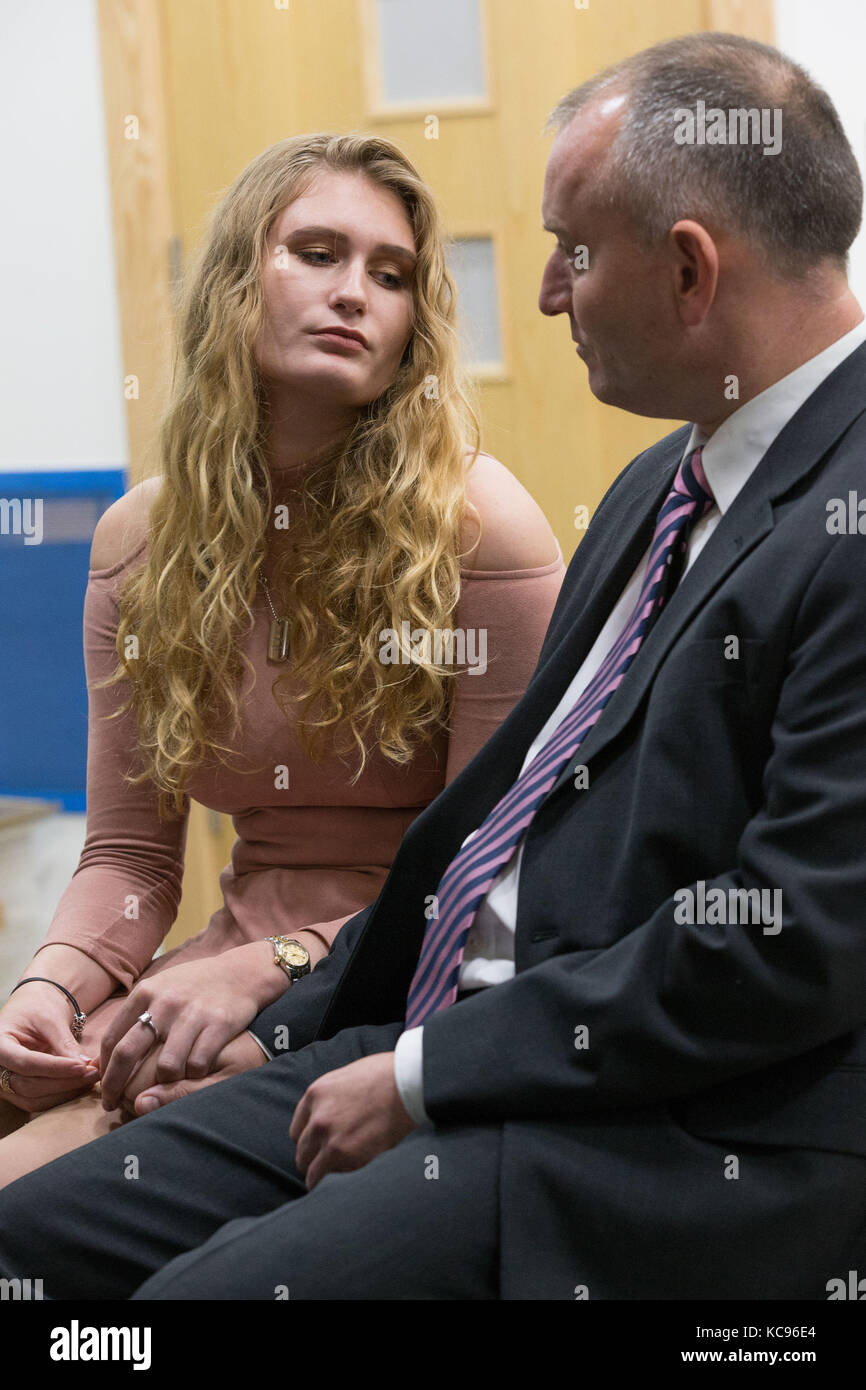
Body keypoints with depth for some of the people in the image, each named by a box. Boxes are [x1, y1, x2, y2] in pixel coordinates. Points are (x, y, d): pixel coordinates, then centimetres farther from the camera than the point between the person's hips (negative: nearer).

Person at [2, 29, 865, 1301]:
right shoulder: (663, 485, 15)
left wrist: (427, 1076, -14)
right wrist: (292, 1029, 11)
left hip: (698, 1140, -9)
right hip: (456, 1045, 9)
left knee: (213, 1287, -24)